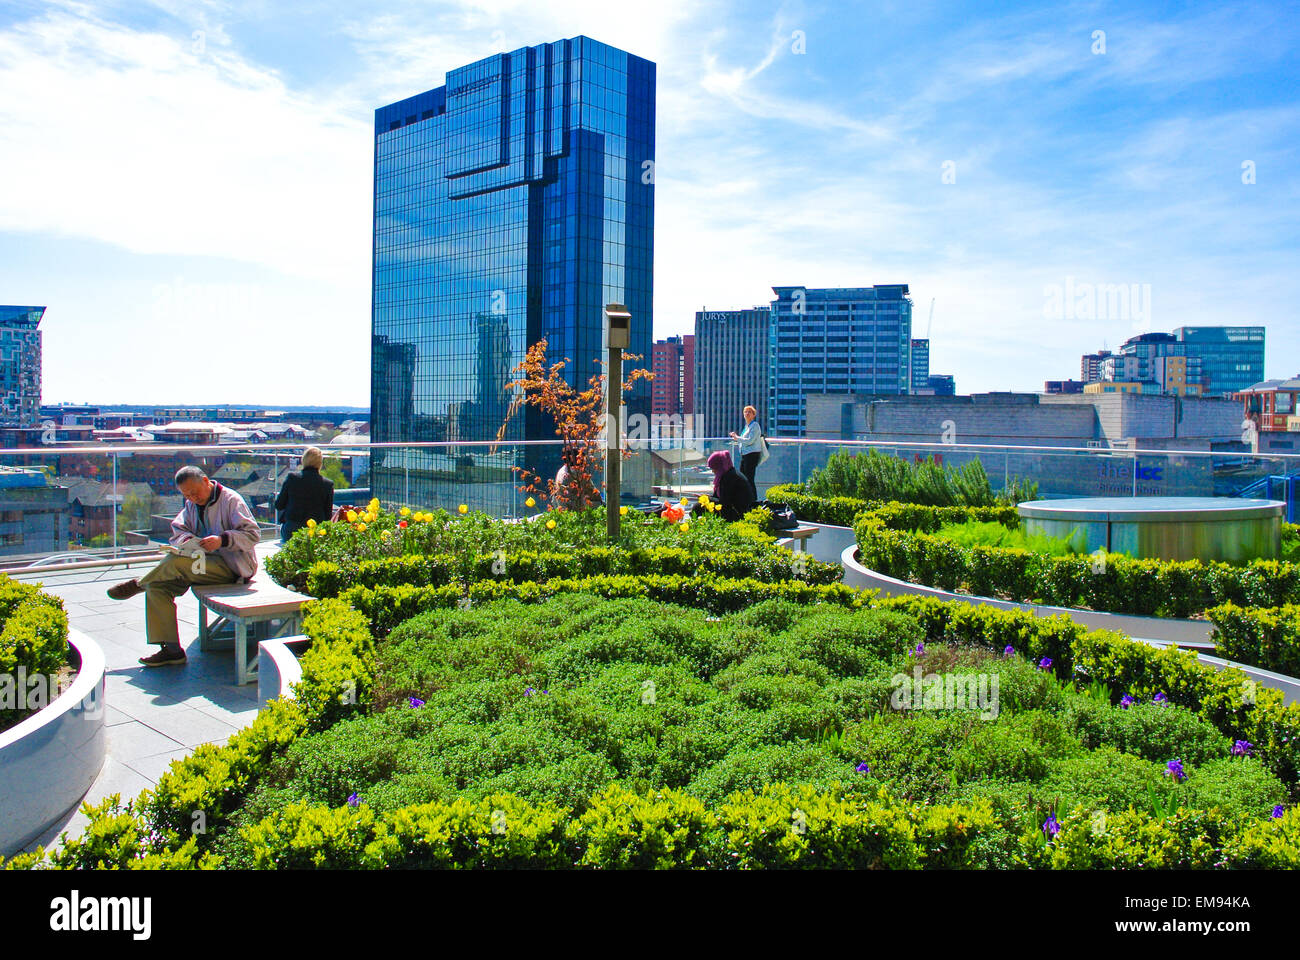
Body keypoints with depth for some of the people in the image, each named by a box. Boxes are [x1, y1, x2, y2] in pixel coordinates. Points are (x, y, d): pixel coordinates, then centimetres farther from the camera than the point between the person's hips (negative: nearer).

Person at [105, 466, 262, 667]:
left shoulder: (231, 500, -8)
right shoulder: (191, 505, 16)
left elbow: (253, 534, -15)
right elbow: (178, 530, 9)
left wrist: (222, 540, -29)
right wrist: (188, 541, -14)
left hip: (230, 566, -8)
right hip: (205, 562, 8)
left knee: (175, 562, -30)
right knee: (156, 586, -13)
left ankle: (138, 584, 2)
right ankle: (171, 649, -12)